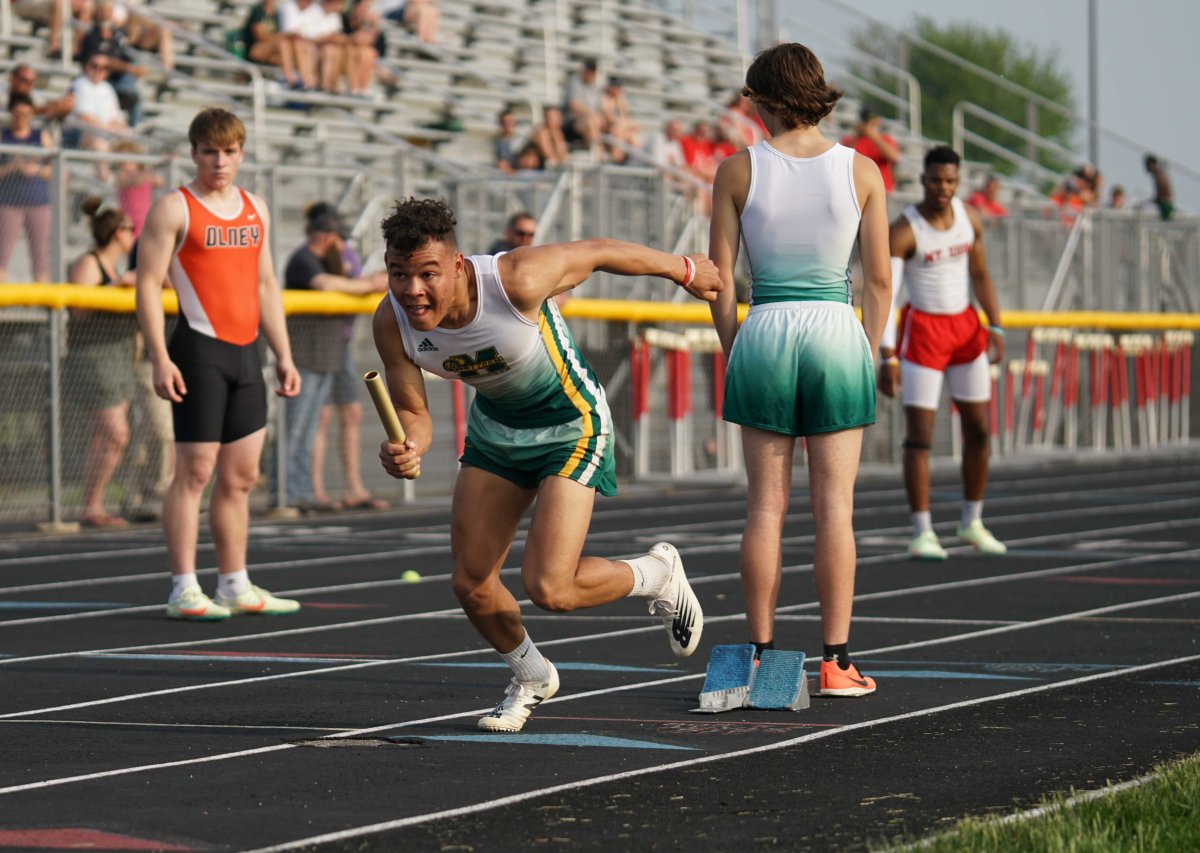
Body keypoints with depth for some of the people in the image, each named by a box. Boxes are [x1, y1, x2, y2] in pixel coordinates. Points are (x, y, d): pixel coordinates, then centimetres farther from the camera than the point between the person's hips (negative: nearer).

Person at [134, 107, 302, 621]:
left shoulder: (256, 209, 16)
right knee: (195, 472, -7)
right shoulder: (174, 209, -4)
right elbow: (148, 284, -9)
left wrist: (284, 356, 16)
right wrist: (160, 359, -18)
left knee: (240, 476, 9)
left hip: (245, 353, 7)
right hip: (199, 350, -7)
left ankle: (235, 587, 15)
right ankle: (183, 592, -4)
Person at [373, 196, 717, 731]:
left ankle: (657, 575, 16)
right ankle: (531, 678, 35)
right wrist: (407, 449, -35)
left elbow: (598, 252, -17)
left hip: (572, 424, -5)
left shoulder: (516, 281, -36)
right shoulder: (392, 322, -21)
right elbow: (413, 412, -9)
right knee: (471, 585, 3)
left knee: (548, 589, -16)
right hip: (495, 424, 5)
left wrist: (682, 269, 0)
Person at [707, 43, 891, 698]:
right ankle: (835, 661, 1)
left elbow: (719, 277, -1)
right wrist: (866, 356, 11)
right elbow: (878, 280, 1)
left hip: (764, 332, 0)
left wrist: (737, 352, 10)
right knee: (834, 507, 2)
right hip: (836, 329, 0)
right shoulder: (861, 171, 0)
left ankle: (760, 658, 6)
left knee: (765, 505, 6)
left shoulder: (739, 170, -2)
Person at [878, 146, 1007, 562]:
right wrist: (888, 356, -29)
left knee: (979, 430, 8)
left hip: (965, 326, 6)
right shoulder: (903, 230, -17)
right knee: (919, 436, -7)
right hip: (923, 329, -6)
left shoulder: (970, 218, 1)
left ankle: (972, 523, 21)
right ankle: (922, 532, -2)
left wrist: (996, 328, 5)